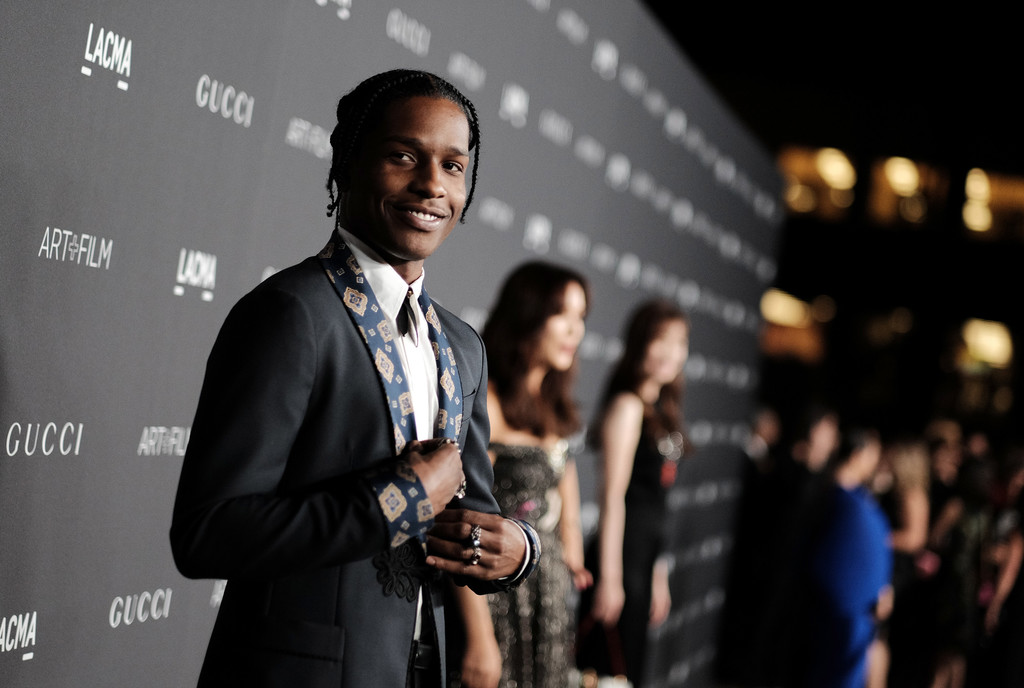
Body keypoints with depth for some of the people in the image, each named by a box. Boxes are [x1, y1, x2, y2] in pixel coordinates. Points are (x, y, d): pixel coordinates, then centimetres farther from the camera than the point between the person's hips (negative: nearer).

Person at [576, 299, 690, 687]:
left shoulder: (661, 410, 15)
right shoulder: (628, 405, -11)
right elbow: (613, 495, -16)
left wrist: (659, 575, 20)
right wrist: (610, 578, -19)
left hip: (645, 557, 9)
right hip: (620, 555, -9)